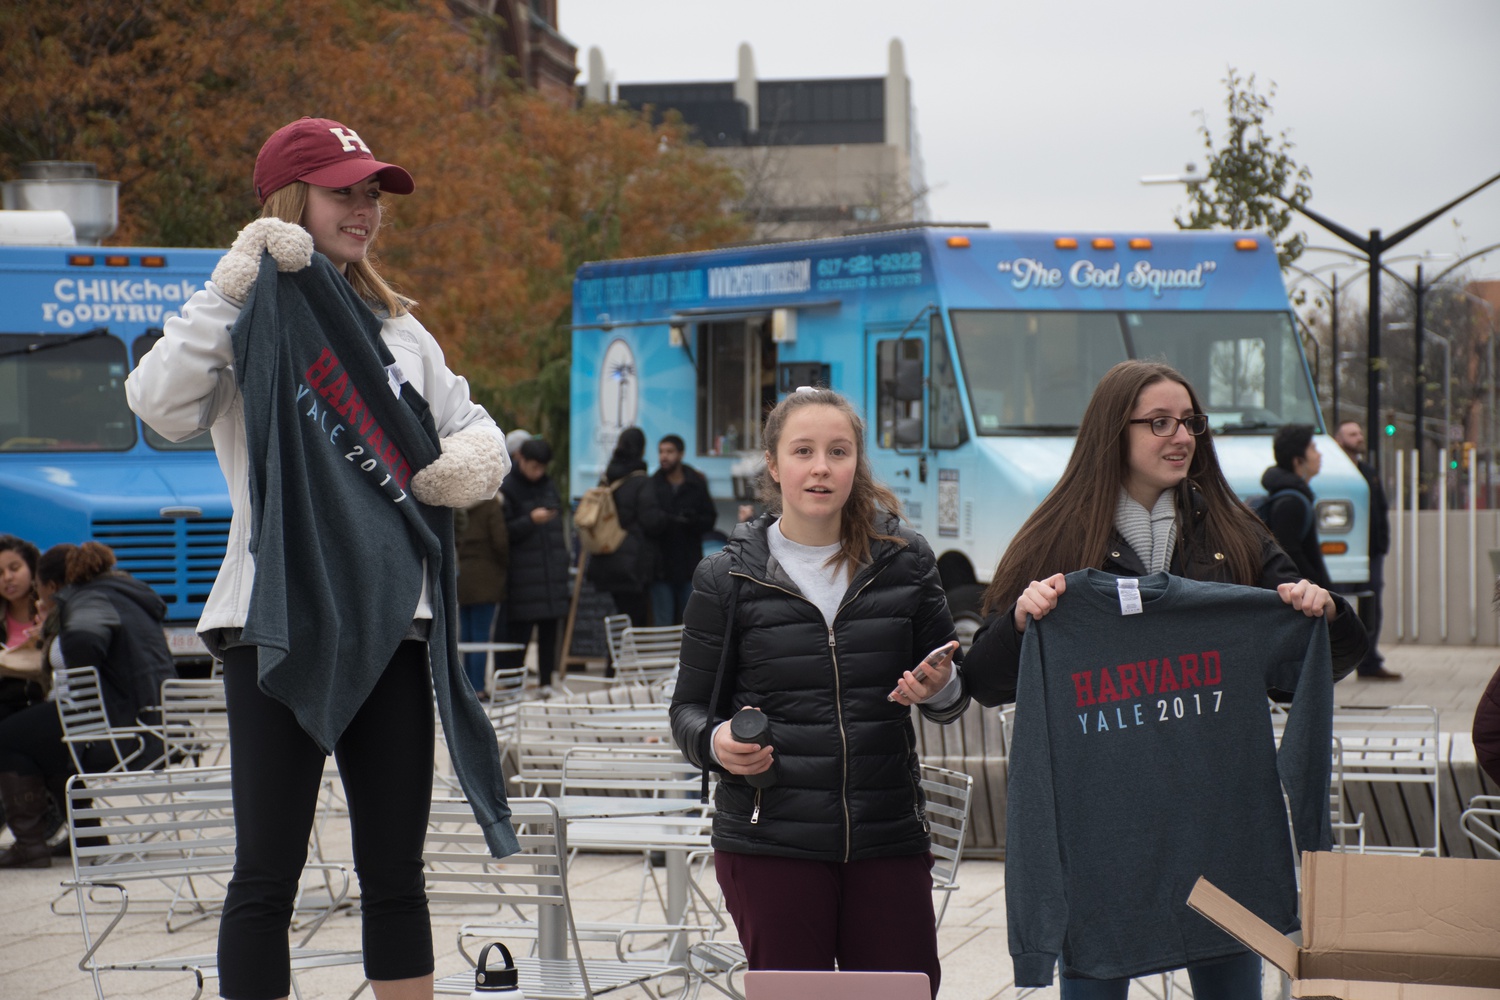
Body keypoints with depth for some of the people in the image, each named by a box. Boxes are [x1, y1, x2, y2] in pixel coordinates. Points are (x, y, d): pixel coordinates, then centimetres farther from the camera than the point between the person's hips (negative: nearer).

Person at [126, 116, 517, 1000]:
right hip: (281, 625, -6)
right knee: (269, 873, -3)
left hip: (393, 625, 6)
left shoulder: (398, 330, 17)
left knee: (396, 869, 10)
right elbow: (163, 408, -19)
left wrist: (478, 455, 2)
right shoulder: (249, 323, -2)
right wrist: (232, 290, -21)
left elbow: (472, 425, 25)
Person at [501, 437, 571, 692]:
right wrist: (530, 521, -22)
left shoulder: (548, 486, 15)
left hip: (553, 573, 6)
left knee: (549, 632, 6)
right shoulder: (507, 489, -5)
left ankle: (546, 681, 10)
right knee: (520, 632, -6)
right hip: (523, 573, -6)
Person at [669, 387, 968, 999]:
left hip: (889, 838, 2)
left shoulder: (905, 562, 6)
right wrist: (717, 743, -15)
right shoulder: (729, 578, 2)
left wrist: (940, 690, -10)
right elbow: (689, 710, 7)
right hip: (770, 843, -1)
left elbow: (953, 695, 13)